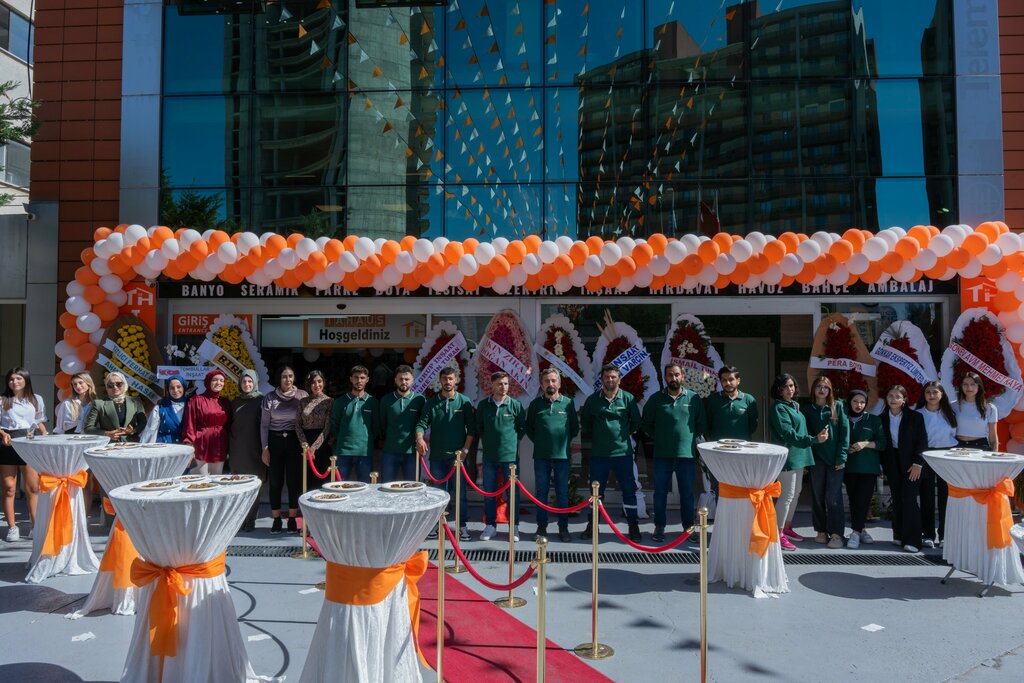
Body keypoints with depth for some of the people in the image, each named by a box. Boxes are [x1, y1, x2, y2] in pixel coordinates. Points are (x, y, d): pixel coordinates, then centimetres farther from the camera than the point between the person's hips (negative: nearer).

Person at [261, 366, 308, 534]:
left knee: (294, 480, 2)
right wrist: (265, 448, 0)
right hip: (275, 441, 1)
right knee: (275, 481, 4)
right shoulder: (270, 397, 0)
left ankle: (292, 519, 13)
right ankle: (276, 519, 15)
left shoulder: (302, 396, -2)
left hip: (295, 441, -1)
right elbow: (264, 424, 4)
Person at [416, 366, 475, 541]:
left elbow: (471, 428, -1)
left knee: (459, 492, 3)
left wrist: (465, 449, -9)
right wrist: (420, 438, -20)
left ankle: (462, 525, 11)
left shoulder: (464, 402, 1)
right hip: (437, 455, 2)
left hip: (457, 455, -1)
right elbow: (422, 423, 0)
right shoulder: (431, 402, 5)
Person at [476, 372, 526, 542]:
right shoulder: (483, 405, 0)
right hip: (489, 456, 2)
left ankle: (514, 527, 16)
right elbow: (479, 427, 13)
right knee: (489, 492, 8)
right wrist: (487, 441, 9)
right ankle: (490, 525, 20)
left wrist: (512, 440, 4)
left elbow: (522, 427, 6)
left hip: (510, 455, -2)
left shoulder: (515, 405, -4)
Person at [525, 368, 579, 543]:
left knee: (562, 494, 6)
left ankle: (563, 528, 16)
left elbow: (575, 429, 8)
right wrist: (539, 442, 4)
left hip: (562, 455, -1)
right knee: (541, 493, 8)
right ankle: (541, 527, 18)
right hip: (541, 456, 1)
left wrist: (564, 442, 4)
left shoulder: (568, 403, 1)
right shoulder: (535, 404, 4)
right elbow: (529, 428, 12)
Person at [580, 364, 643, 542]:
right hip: (599, 453, 1)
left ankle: (633, 526, 16)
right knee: (597, 490, 9)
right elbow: (585, 422, 15)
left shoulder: (628, 398, -3)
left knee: (629, 489, 4)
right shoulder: (592, 399, 1)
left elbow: (636, 422, 9)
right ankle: (593, 525, 21)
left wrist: (625, 434, 7)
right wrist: (593, 435, 9)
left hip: (623, 452, -1)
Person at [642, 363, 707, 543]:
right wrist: (658, 437, 5)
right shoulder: (656, 399, 1)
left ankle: (688, 527, 21)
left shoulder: (694, 398, 1)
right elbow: (645, 424, 10)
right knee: (660, 493, 7)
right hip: (662, 454, 0)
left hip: (687, 454, 0)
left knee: (687, 493, 9)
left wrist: (691, 437, 4)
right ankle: (659, 527, 18)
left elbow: (702, 425, 9)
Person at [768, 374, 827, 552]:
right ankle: (778, 534, -1)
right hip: (787, 455, -9)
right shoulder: (778, 408, -13)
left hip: (799, 455, 9)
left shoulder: (795, 405, 14)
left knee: (796, 493, 14)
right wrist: (814, 439, -28)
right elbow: (788, 433, -22)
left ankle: (787, 528, 27)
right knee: (787, 494, -8)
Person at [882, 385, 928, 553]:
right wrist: (881, 465, 3)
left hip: (910, 463, -3)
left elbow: (922, 441, -6)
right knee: (897, 499, 7)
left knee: (909, 499, -9)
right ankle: (899, 536, 15)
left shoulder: (915, 417, -4)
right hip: (892, 463, 3)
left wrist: (918, 464, -12)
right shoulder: (882, 419, 5)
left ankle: (911, 540, -6)